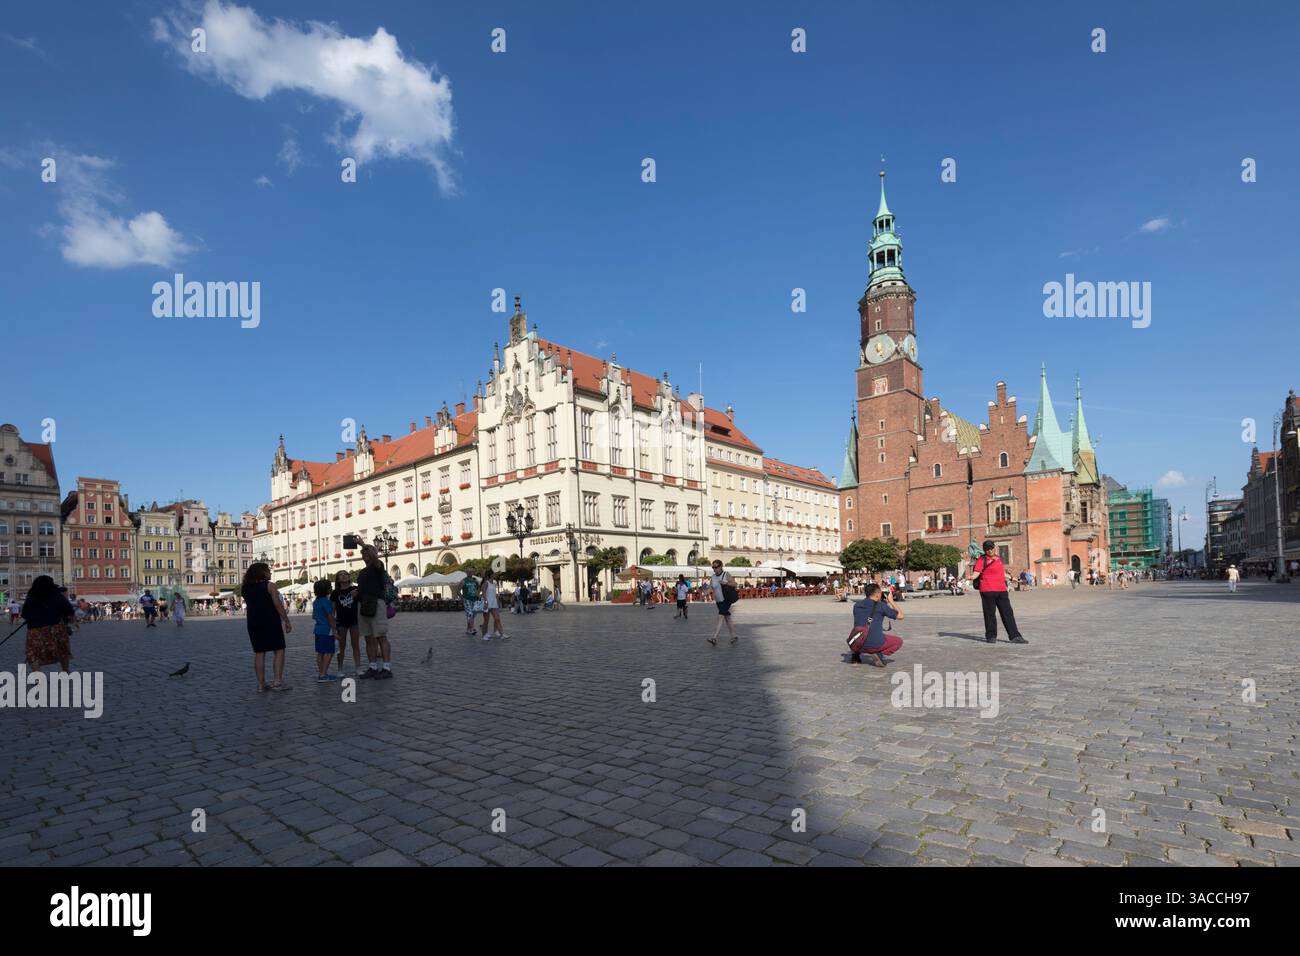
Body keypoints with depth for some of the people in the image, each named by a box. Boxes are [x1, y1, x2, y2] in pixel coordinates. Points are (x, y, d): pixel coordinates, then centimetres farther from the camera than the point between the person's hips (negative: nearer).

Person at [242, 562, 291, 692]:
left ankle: (261, 684, 9)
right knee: (279, 651, 0)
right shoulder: (270, 586, -9)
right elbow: (278, 605, -13)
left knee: (259, 653, 8)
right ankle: (277, 681, -8)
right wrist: (287, 620, -8)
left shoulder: (246, 588, 8)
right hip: (271, 623, -6)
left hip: (254, 624, 6)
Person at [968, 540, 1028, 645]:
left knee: (1007, 613, 5)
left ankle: (1014, 636, 9)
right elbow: (976, 572, -15)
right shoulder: (982, 560, -4)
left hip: (1001, 590, 6)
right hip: (987, 591, -6)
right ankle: (991, 636, 12)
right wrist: (972, 577, -35)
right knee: (990, 614, 1)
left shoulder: (999, 559, 16)